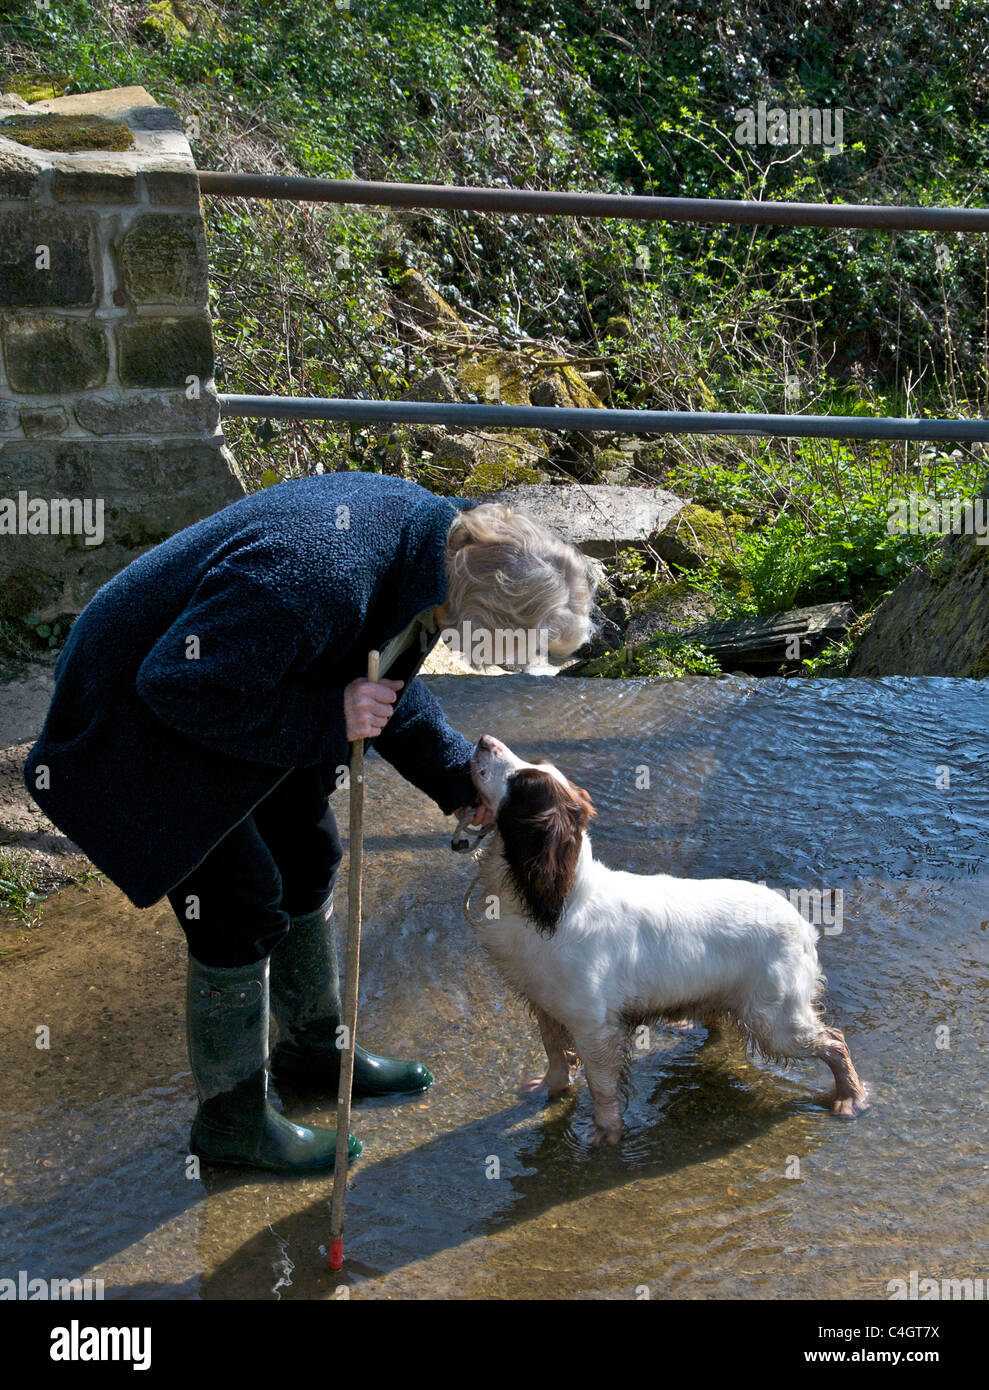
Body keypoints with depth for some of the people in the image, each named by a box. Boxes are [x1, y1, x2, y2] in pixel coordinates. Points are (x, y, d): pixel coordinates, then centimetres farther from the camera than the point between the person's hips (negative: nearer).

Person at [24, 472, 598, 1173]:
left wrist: (457, 777, -1)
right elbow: (182, 687, -33)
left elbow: (385, 677, 6)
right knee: (241, 905, -5)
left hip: (238, 688, 9)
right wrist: (327, 720, -33)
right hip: (141, 717, -9)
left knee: (308, 861, 17)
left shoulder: (426, 524, -11)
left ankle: (313, 1049, 40)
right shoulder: (314, 578, -41)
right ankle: (232, 1121, 17)